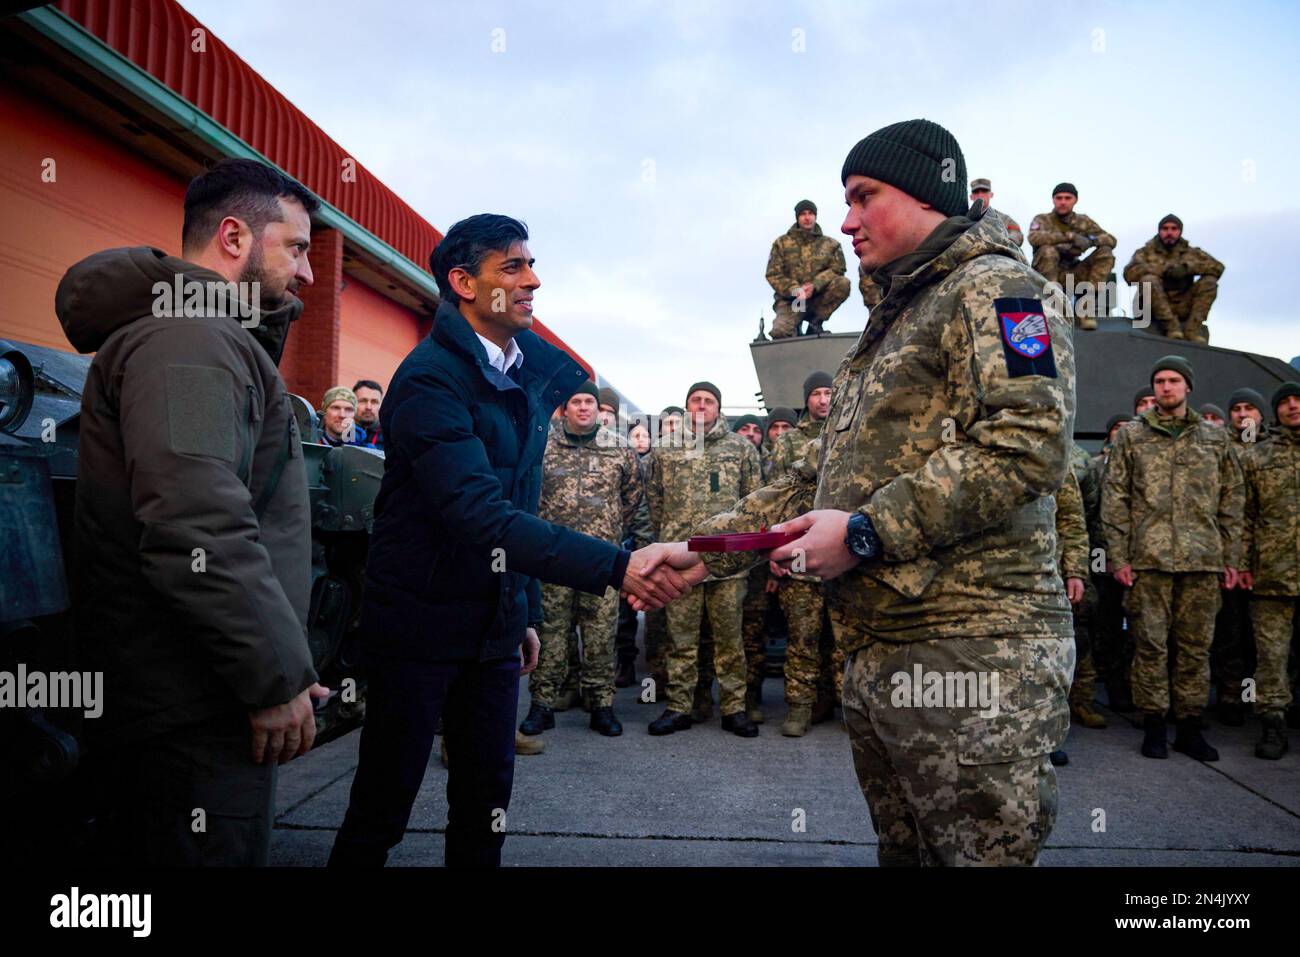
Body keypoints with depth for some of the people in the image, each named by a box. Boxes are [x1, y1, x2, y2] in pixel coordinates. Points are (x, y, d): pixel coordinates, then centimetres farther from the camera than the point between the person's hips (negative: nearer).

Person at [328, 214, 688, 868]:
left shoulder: (532, 372, 8)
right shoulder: (430, 377, -17)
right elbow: (480, 515, -30)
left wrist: (527, 613, 13)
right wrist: (617, 567, -37)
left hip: (496, 624, 7)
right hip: (420, 620, -7)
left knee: (486, 802, 13)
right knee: (381, 809, 5)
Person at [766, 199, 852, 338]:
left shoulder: (830, 244, 11)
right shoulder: (781, 243, 8)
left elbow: (837, 269, -1)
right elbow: (773, 274, 0)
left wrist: (814, 286, -20)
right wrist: (795, 290, -18)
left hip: (819, 299, 2)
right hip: (790, 299, -2)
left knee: (843, 283, -26)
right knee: (780, 331, -32)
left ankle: (815, 322, -9)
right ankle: (795, 325, 7)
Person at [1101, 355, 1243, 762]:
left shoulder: (1215, 438, 14)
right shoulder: (1131, 435, 7)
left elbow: (1232, 499, 14)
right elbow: (1114, 499, 2)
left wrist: (1230, 556, 8)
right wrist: (1118, 556, -4)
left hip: (1203, 560, 2)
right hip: (1149, 559, -2)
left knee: (1196, 645, 7)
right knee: (1151, 643, 1)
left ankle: (1190, 725, 16)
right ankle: (1153, 724, 11)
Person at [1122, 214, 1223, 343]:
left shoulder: (1191, 253, 15)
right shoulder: (1146, 252, 9)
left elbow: (1217, 267, -1)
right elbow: (1130, 273, -11)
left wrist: (1187, 267, -16)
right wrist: (1164, 269, -16)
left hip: (1181, 309, 3)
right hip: (1154, 308, -2)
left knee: (1209, 281, -15)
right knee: (1148, 279, -28)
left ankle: (1192, 329, -21)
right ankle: (1171, 327, -29)